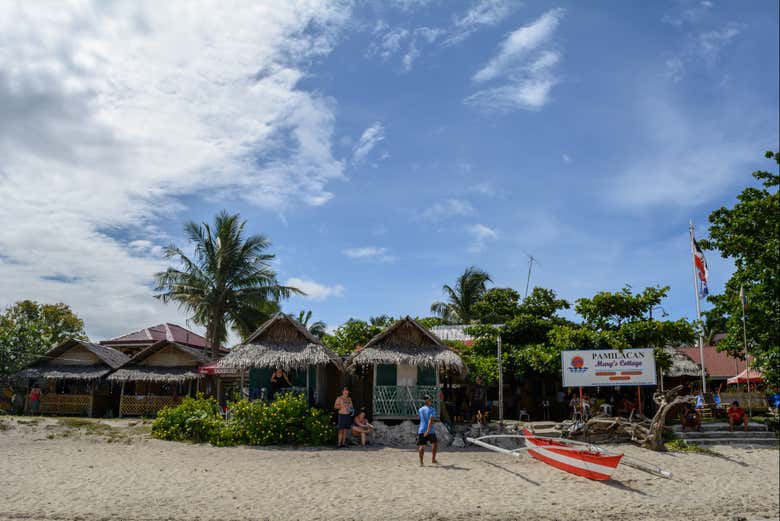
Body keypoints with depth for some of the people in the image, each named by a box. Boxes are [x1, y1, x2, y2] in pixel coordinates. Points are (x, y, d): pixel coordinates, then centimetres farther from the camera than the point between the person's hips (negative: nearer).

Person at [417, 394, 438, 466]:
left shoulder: (420, 410, 10)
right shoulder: (432, 410, -5)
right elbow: (431, 420, -18)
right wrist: (428, 430, -26)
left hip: (421, 430, 4)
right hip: (430, 431, -4)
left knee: (422, 446, 2)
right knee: (434, 443, 16)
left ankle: (421, 462, -4)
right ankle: (433, 459, 12)